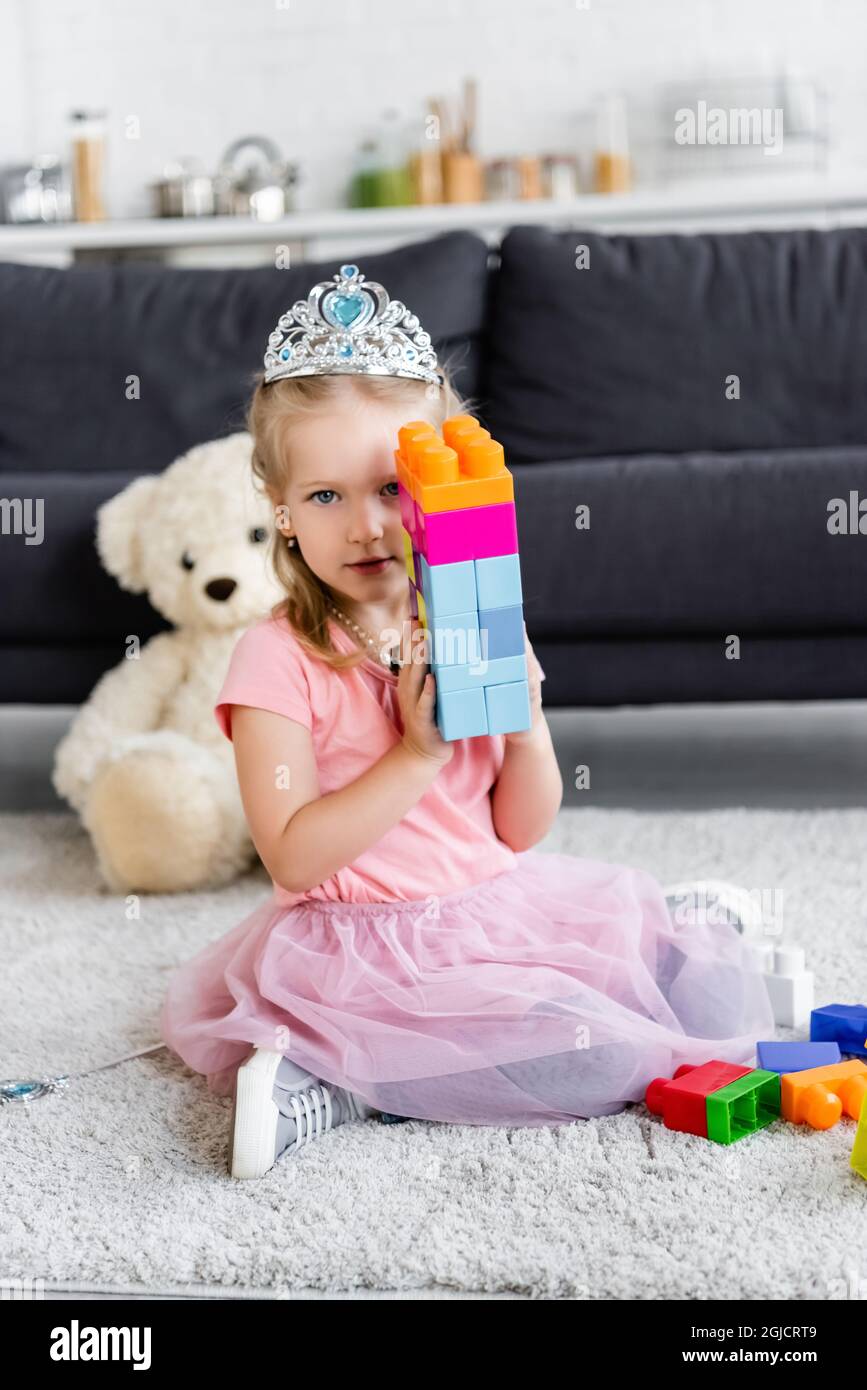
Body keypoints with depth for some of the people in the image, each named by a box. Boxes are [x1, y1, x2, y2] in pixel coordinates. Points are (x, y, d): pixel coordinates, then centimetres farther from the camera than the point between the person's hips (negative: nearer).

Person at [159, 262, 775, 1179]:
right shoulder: (277, 660, -12)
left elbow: (522, 831, 7)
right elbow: (293, 859, -18)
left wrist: (526, 727, -12)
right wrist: (417, 754, -23)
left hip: (499, 911, 6)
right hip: (365, 948, -6)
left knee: (717, 1000, -3)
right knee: (588, 1059, -24)